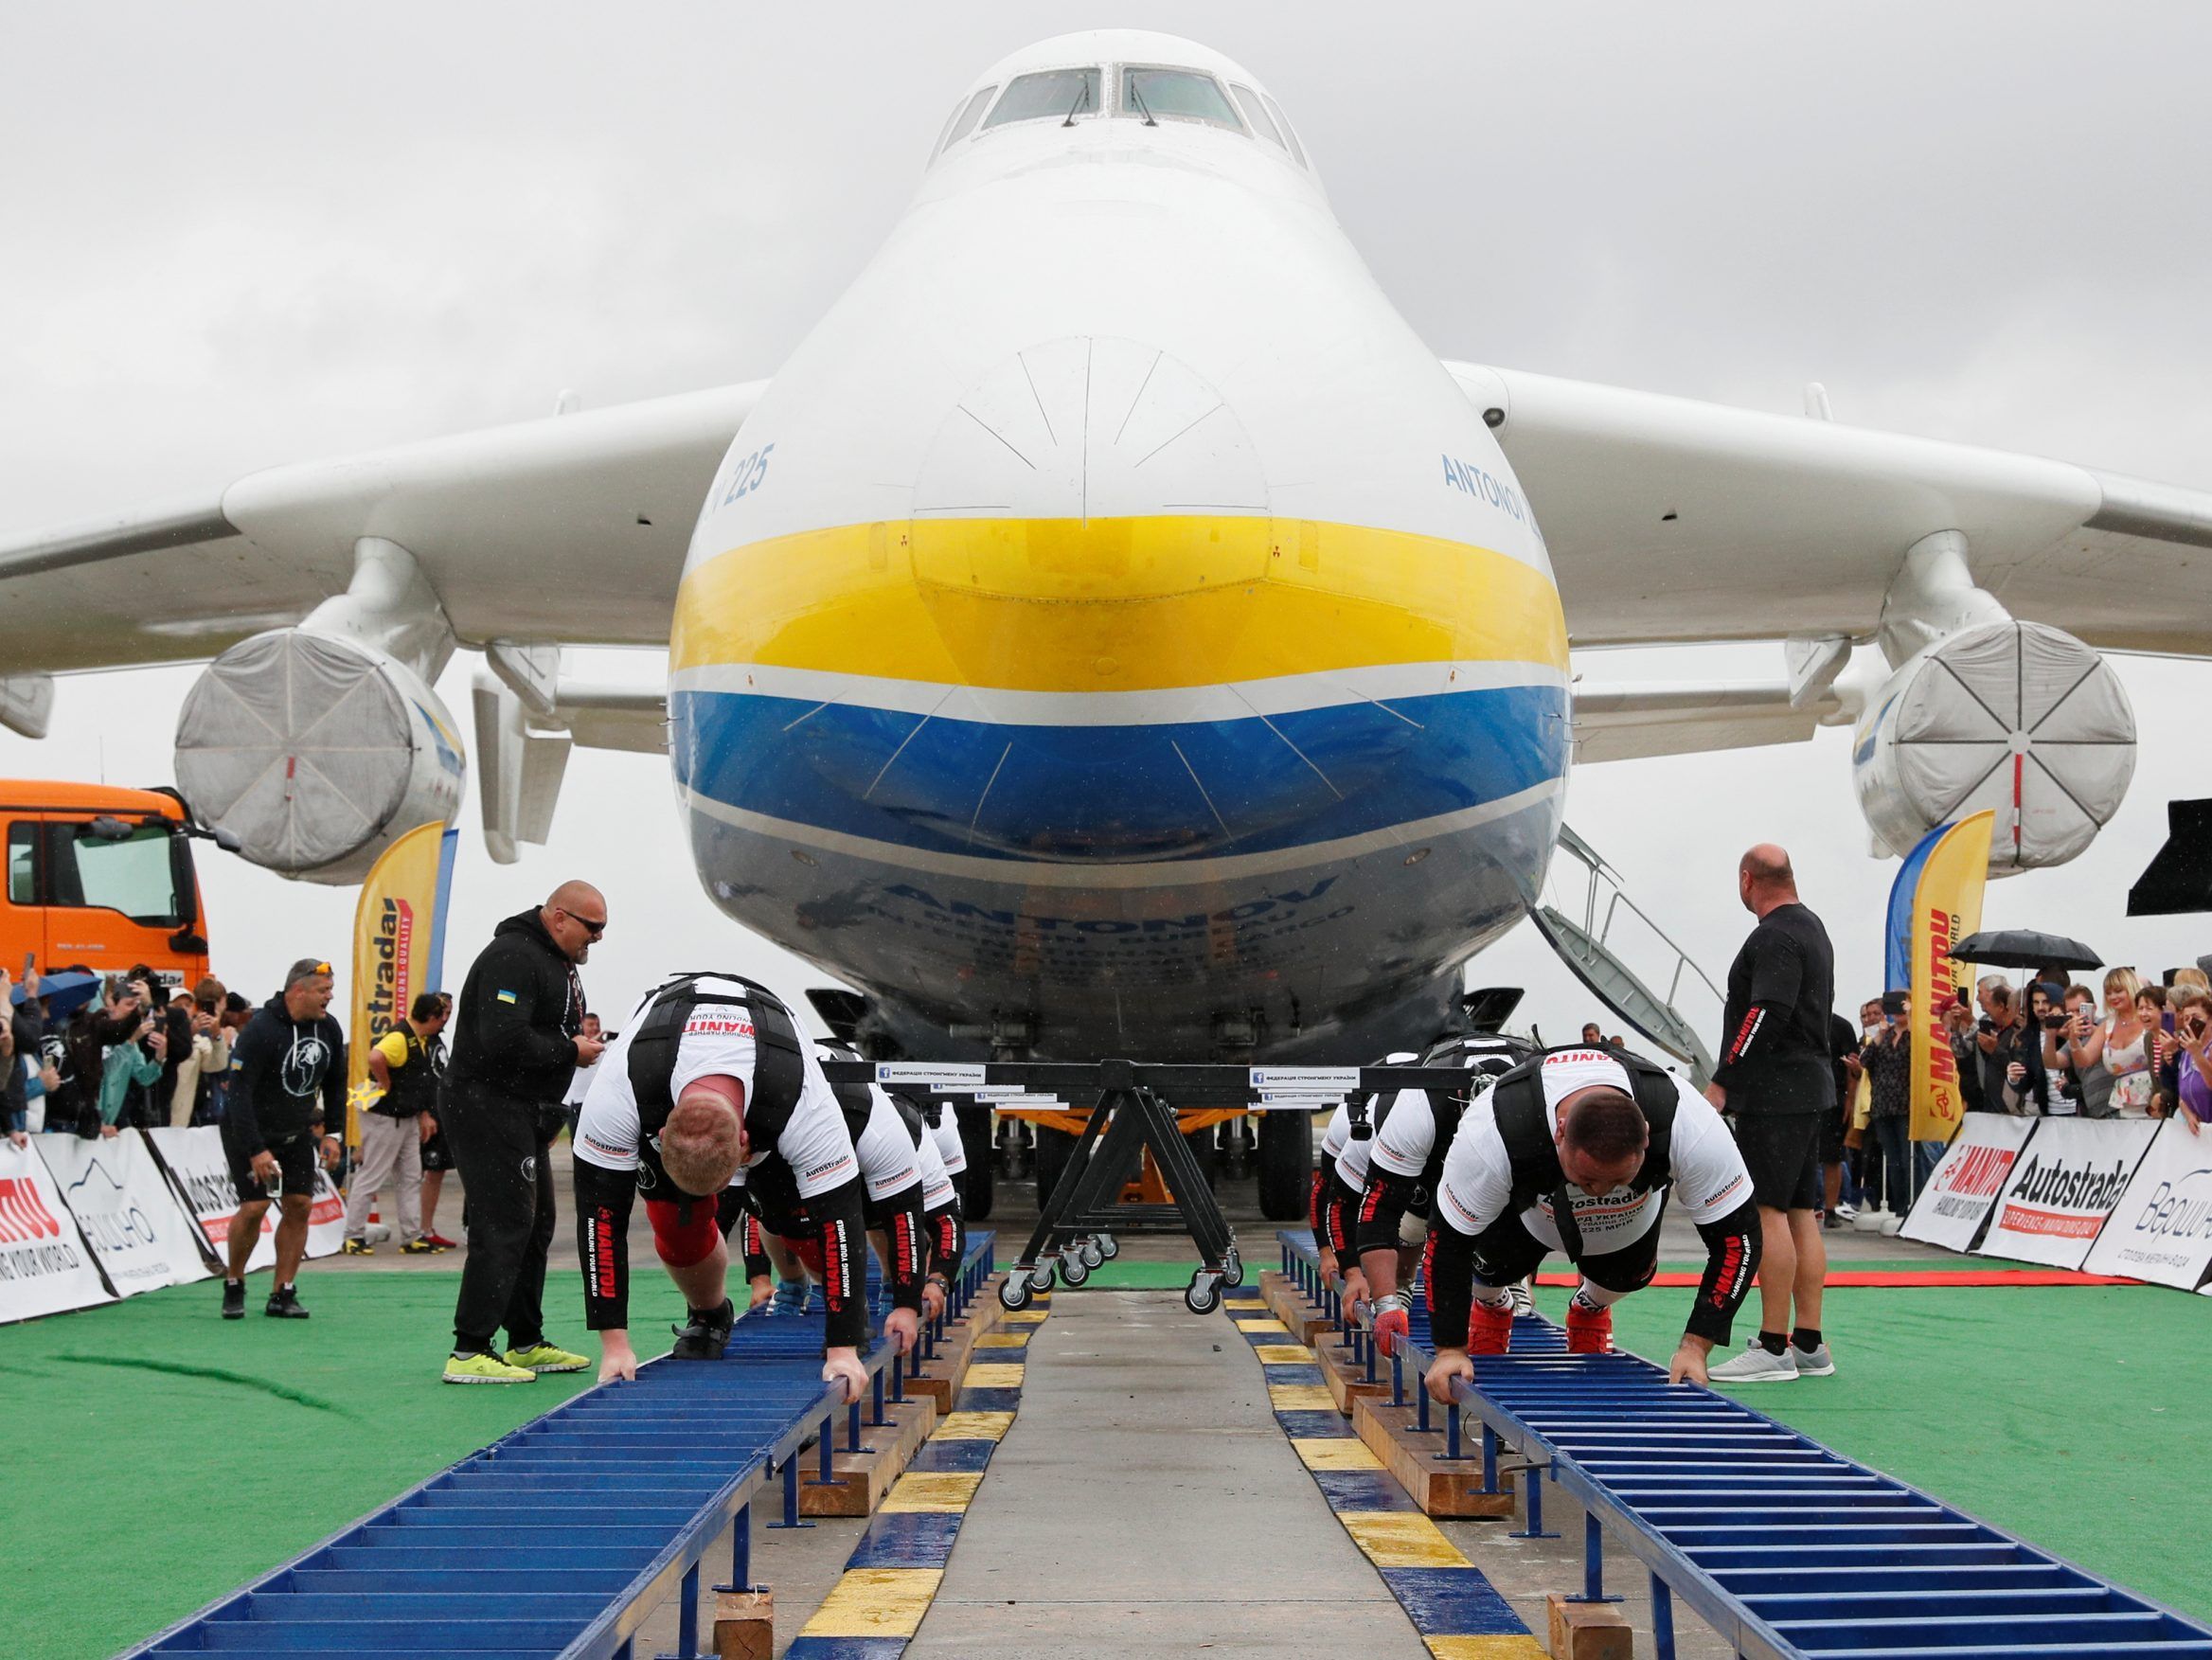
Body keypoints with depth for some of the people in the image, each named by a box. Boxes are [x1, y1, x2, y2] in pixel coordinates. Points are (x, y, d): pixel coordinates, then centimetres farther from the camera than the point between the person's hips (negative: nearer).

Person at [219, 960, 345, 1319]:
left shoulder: (329, 1028, -5)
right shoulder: (260, 1030, -24)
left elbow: (335, 1083, 10)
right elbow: (238, 1091, -26)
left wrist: (332, 1133, 5)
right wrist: (256, 1150, -29)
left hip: (297, 1133, 6)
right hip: (250, 1132, -6)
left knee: (300, 1204, -3)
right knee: (254, 1206, -13)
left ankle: (282, 1295, 5)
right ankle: (233, 1286, 10)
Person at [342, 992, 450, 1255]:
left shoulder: (422, 1040, 9)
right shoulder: (400, 1038, -21)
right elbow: (375, 1057, -41)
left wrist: (424, 1114, 20)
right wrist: (385, 1085, -25)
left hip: (406, 1119, 10)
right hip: (384, 1117, -10)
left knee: (411, 1178, 11)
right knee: (370, 1177, -1)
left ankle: (412, 1237, 16)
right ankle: (353, 1236, 6)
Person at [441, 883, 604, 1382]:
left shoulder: (559, 962, 17)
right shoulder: (513, 957, -17)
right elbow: (503, 1040, -28)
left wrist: (584, 1042, 5)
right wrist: (571, 1050, -17)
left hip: (525, 1113, 11)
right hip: (487, 1109, -11)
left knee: (536, 1225, 14)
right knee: (503, 1227, -12)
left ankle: (526, 1344, 24)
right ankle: (468, 1353, -10)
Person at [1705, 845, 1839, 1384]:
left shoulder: (1775, 938, -14)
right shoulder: (1811, 928, 19)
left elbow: (1767, 1016, -22)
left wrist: (1721, 1082, -20)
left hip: (1774, 1092, -11)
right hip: (1808, 1089, 11)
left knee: (1767, 1211, -10)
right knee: (1801, 1213, 11)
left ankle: (1773, 1349, -11)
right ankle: (1808, 1344, 14)